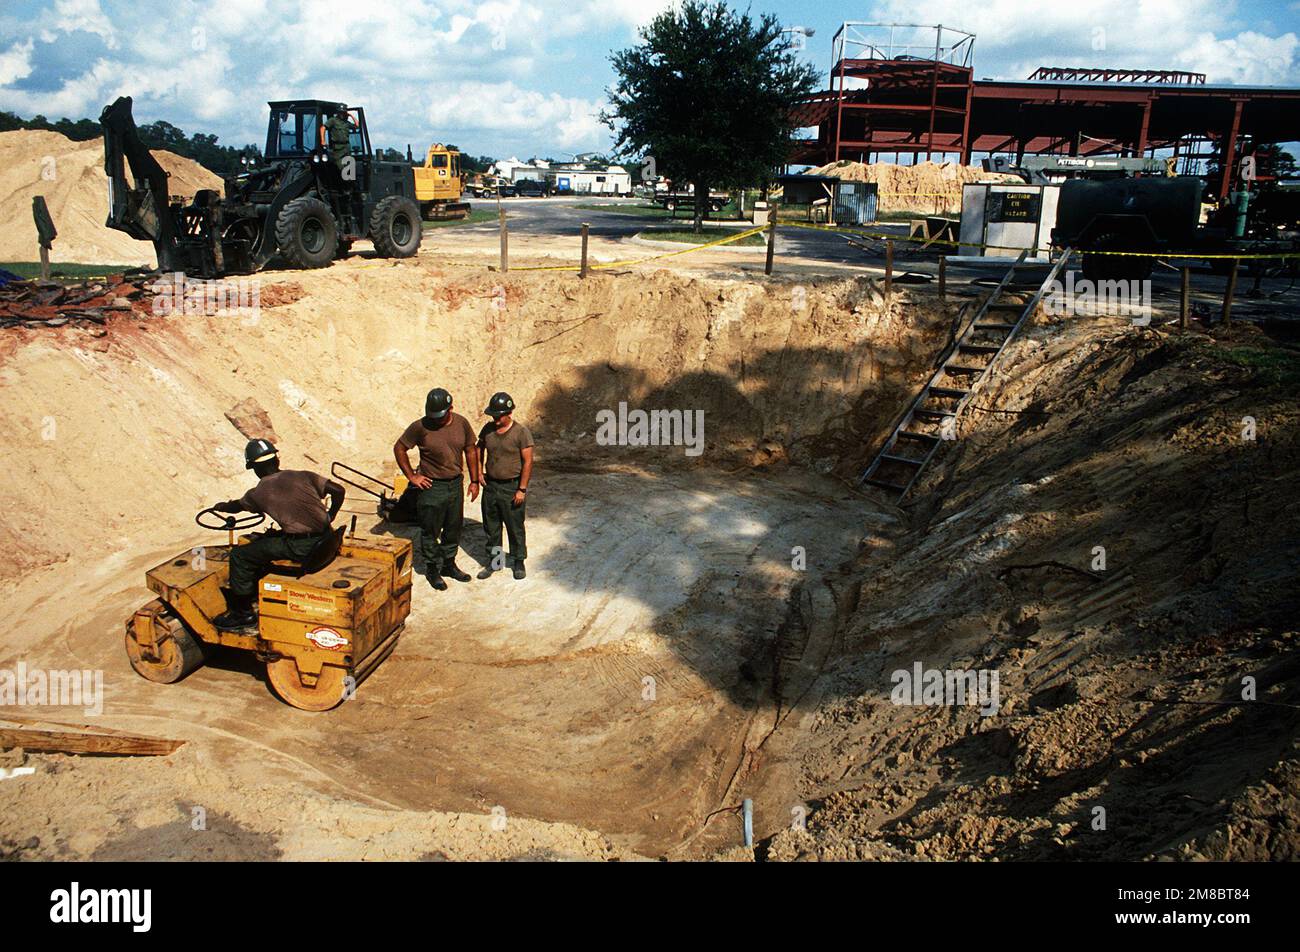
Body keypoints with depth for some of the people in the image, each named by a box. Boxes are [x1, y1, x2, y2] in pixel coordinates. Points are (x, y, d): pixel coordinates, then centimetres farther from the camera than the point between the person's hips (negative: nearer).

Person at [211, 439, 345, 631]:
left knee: (239, 555, 5)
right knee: (265, 540, 31)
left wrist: (221, 506, 45)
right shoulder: (303, 476, 8)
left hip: (300, 549, -7)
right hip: (325, 540, 7)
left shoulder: (259, 493, 0)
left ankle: (243, 613, 14)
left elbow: (237, 506, 22)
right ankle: (257, 593, 43)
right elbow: (338, 490, 8)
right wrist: (328, 518, 23)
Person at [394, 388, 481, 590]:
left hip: (456, 484, 4)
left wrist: (475, 481, 7)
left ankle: (448, 564, 32)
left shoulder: (461, 423, -4)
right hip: (432, 486, -4)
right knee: (430, 531, 5)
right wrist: (411, 476, -5)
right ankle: (432, 569, 21)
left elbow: (470, 450, 7)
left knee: (454, 528, 15)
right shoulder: (420, 427, -14)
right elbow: (399, 448, -4)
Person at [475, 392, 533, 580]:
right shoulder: (488, 429, 2)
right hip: (490, 485, 5)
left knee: (515, 527, 5)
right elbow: (479, 450, 19)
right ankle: (493, 561, 27)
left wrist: (522, 489, -15)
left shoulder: (521, 432, -13)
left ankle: (518, 562, 21)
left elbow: (528, 462, -13)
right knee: (491, 526, 13)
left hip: (512, 487, -5)